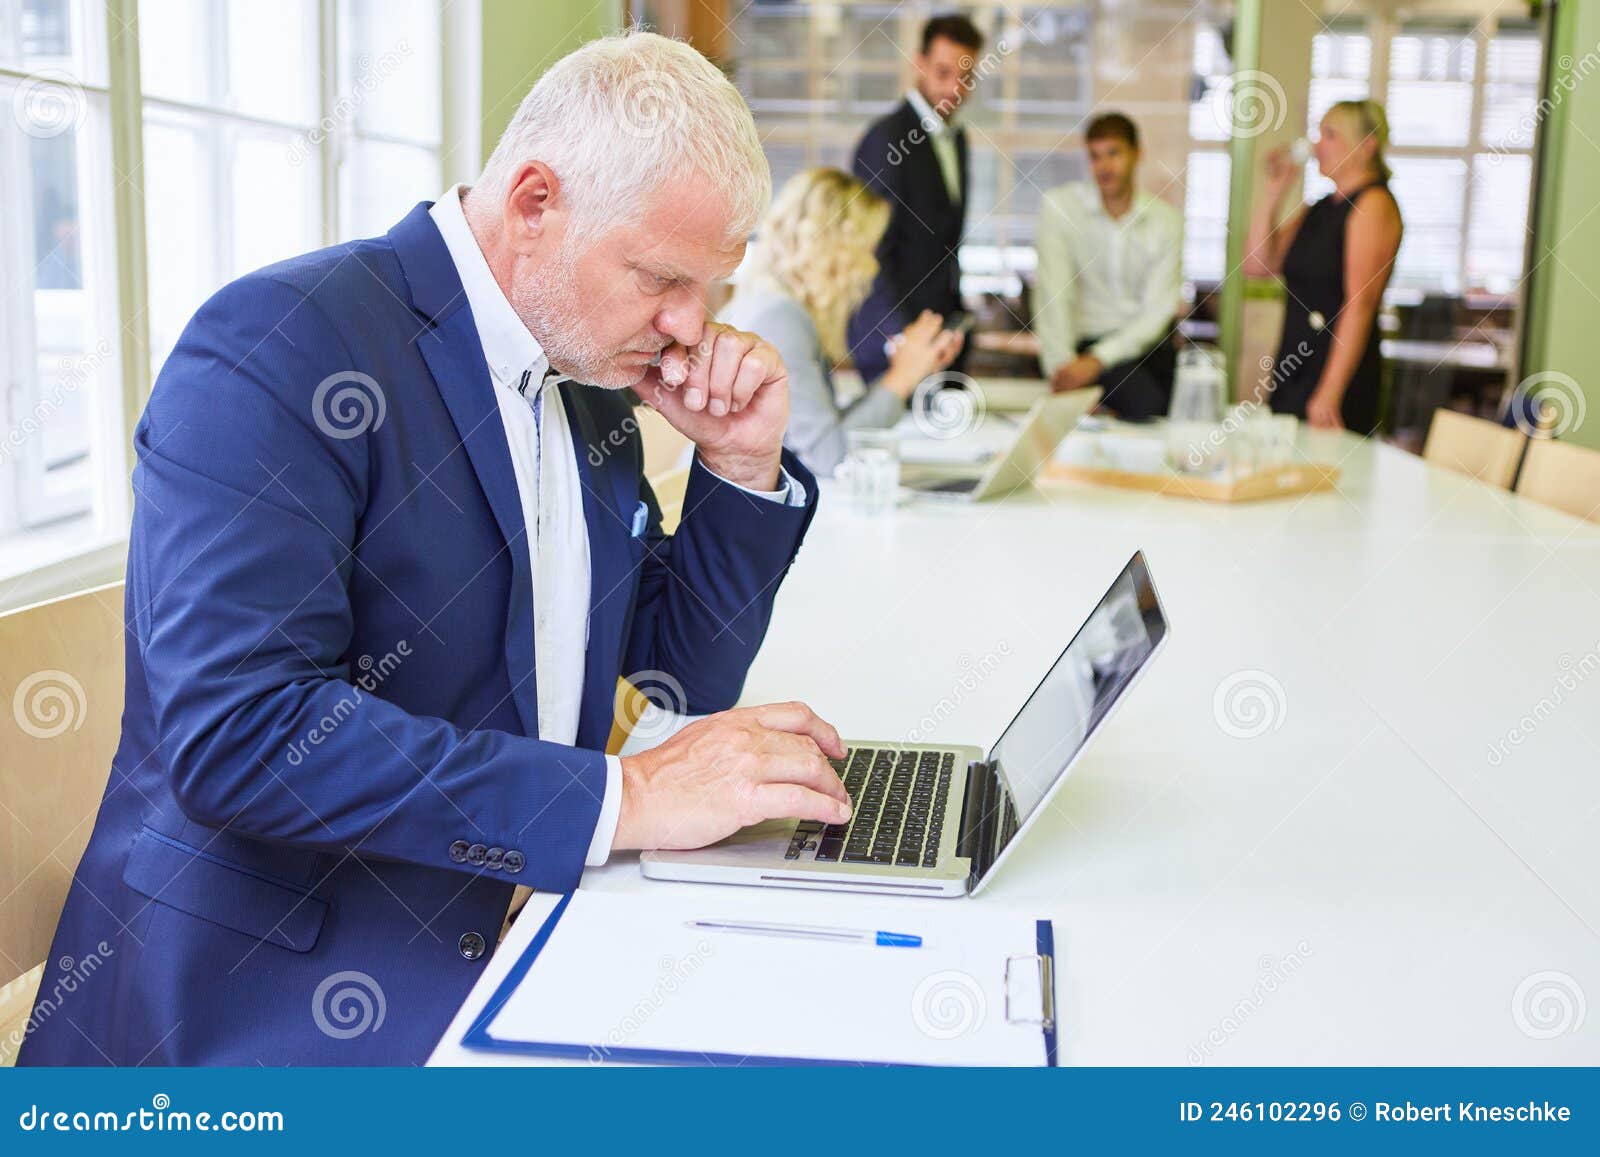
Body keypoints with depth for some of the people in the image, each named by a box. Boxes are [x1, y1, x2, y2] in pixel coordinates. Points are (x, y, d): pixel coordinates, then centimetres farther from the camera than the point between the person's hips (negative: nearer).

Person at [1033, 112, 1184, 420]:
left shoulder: (1167, 219, 2)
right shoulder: (1059, 206, -4)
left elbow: (1158, 311, -5)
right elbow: (1053, 293, -12)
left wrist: (1095, 360, -19)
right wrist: (1061, 367, -24)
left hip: (1146, 338, 3)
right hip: (1089, 336, -3)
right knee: (1147, 404, -28)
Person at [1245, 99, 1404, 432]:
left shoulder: (1373, 204, -8)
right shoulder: (1319, 209, 18)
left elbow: (1360, 303, -17)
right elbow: (1257, 264, 12)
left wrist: (1330, 392, -23)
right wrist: (1275, 191, 8)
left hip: (1339, 368, -8)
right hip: (1292, 371, 8)